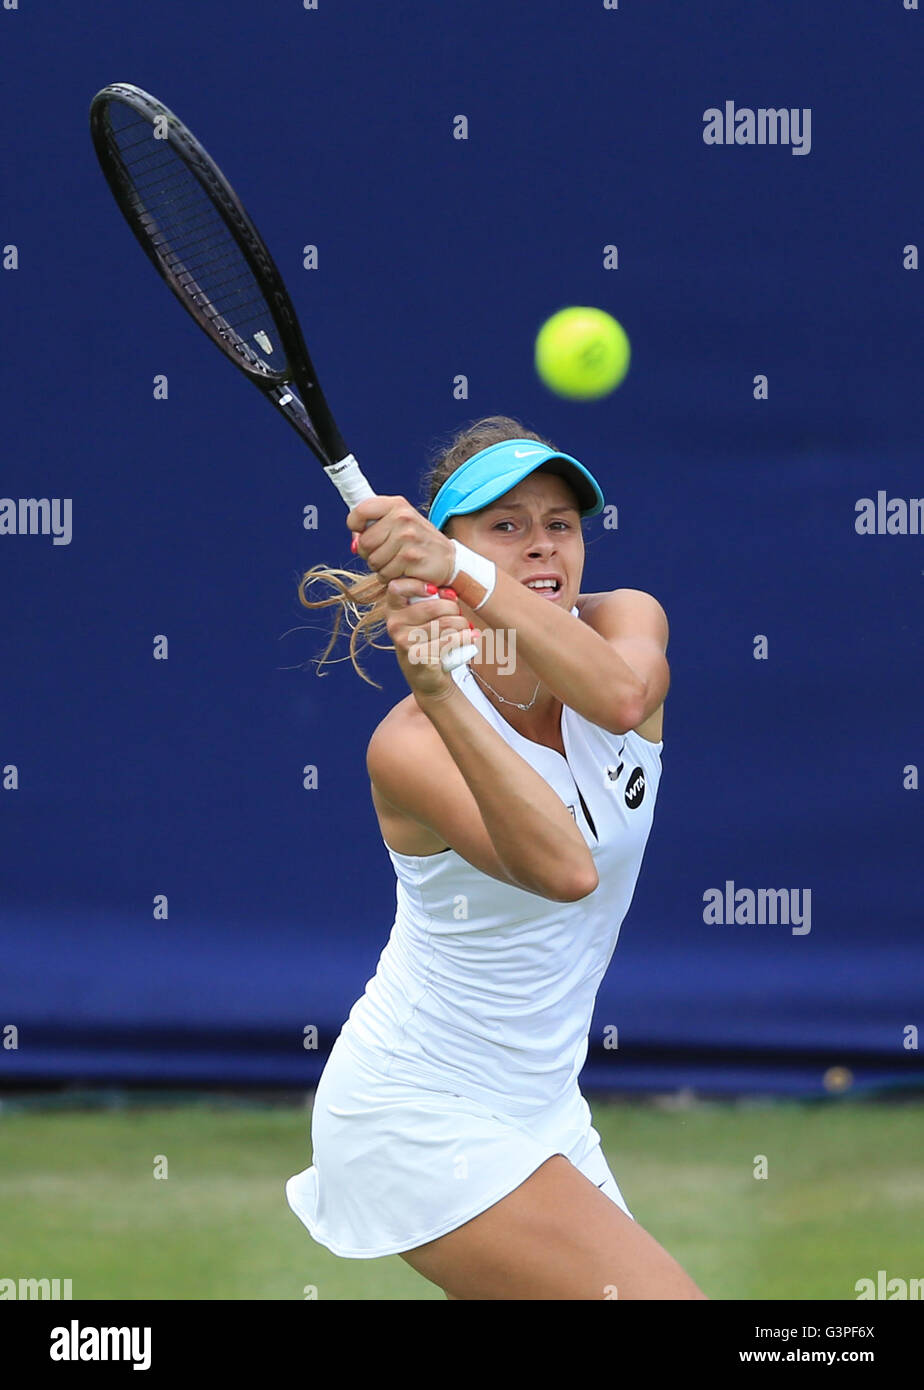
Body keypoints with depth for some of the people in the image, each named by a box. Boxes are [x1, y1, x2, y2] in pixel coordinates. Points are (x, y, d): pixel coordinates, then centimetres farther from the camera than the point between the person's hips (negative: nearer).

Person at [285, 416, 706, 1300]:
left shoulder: (627, 621, -4)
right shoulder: (410, 742, -20)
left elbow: (620, 693, -31)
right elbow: (566, 867, -38)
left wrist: (462, 573, -45)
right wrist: (436, 692, -48)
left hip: (538, 1108, 7)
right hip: (418, 1116, -7)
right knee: (666, 1300, -16)